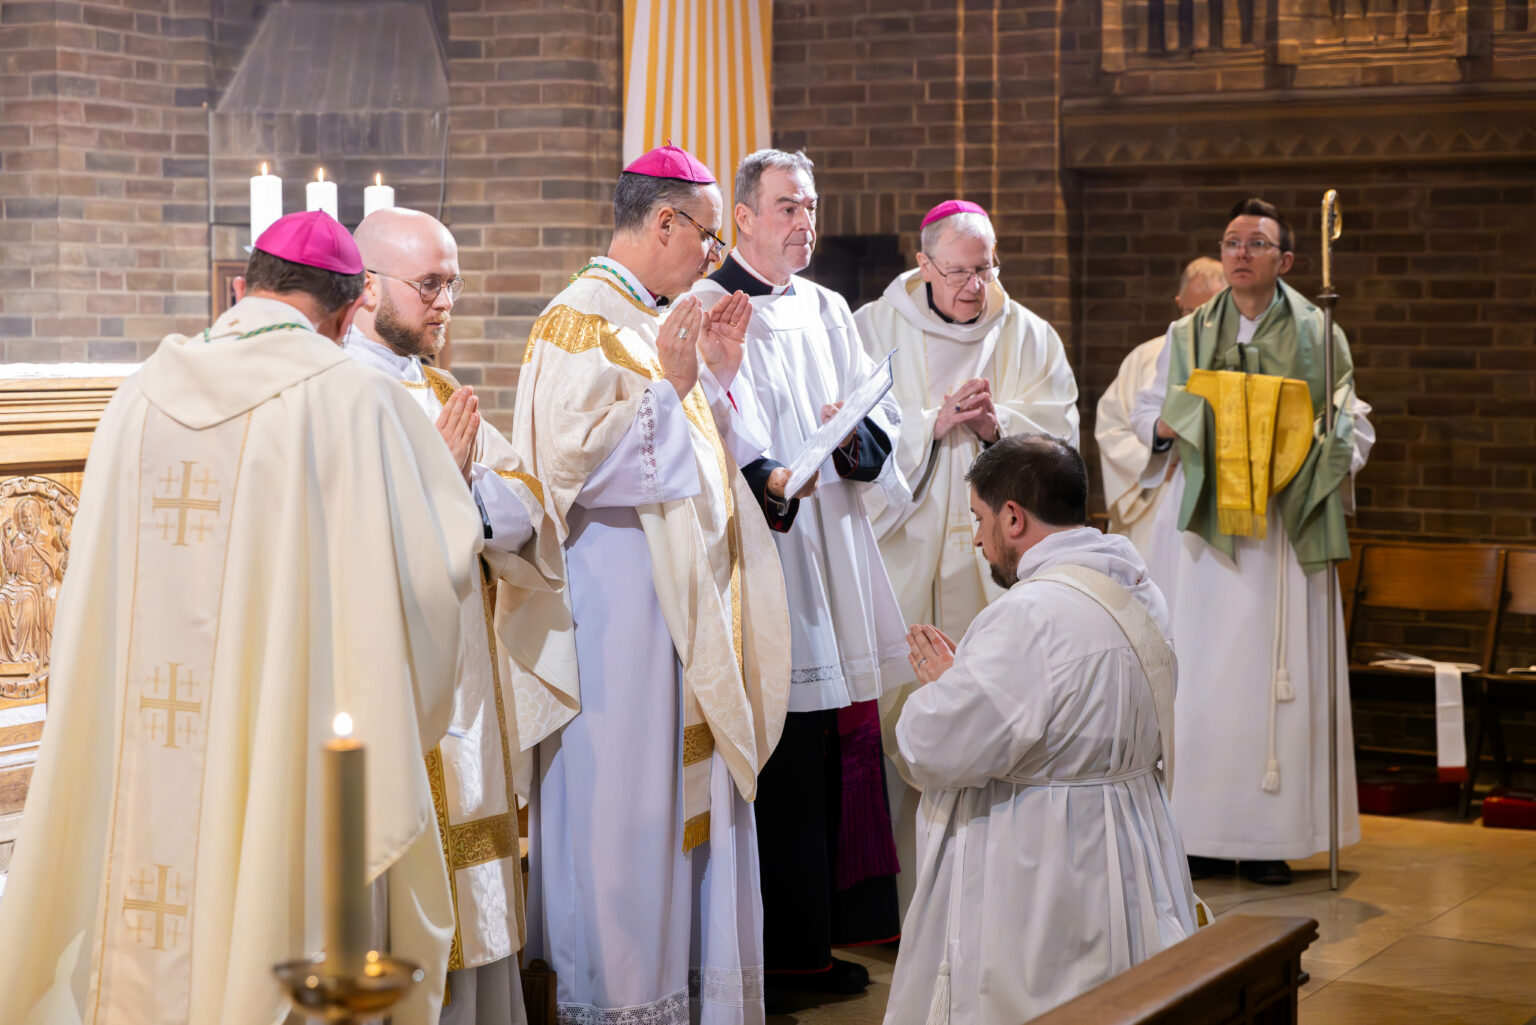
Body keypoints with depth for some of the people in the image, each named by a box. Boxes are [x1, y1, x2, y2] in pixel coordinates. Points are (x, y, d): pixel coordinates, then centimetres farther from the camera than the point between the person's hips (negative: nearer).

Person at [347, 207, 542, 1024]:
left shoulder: (441, 395, 16)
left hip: (464, 694, 8)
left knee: (471, 915, 11)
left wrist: (469, 482, -14)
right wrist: (441, 476, -20)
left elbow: (525, 511, 4)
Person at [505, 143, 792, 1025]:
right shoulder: (581, 324, -12)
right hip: (618, 601, -9)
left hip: (687, 596, 9)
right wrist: (669, 386, -20)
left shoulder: (661, 322, 15)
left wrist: (719, 378, 6)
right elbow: (575, 461, -21)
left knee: (693, 783, 12)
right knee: (623, 800, -3)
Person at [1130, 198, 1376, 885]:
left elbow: (1357, 426, 9)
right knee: (1197, 673, -3)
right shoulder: (1187, 335, 12)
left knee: (1275, 674, -4)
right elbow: (1147, 411, 18)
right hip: (1201, 521, 1)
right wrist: (1167, 428, -4)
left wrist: (1317, 447, -12)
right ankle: (1200, 834, 3)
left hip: (1282, 527, -1)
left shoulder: (1318, 335, 6)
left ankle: (1269, 836, 3)